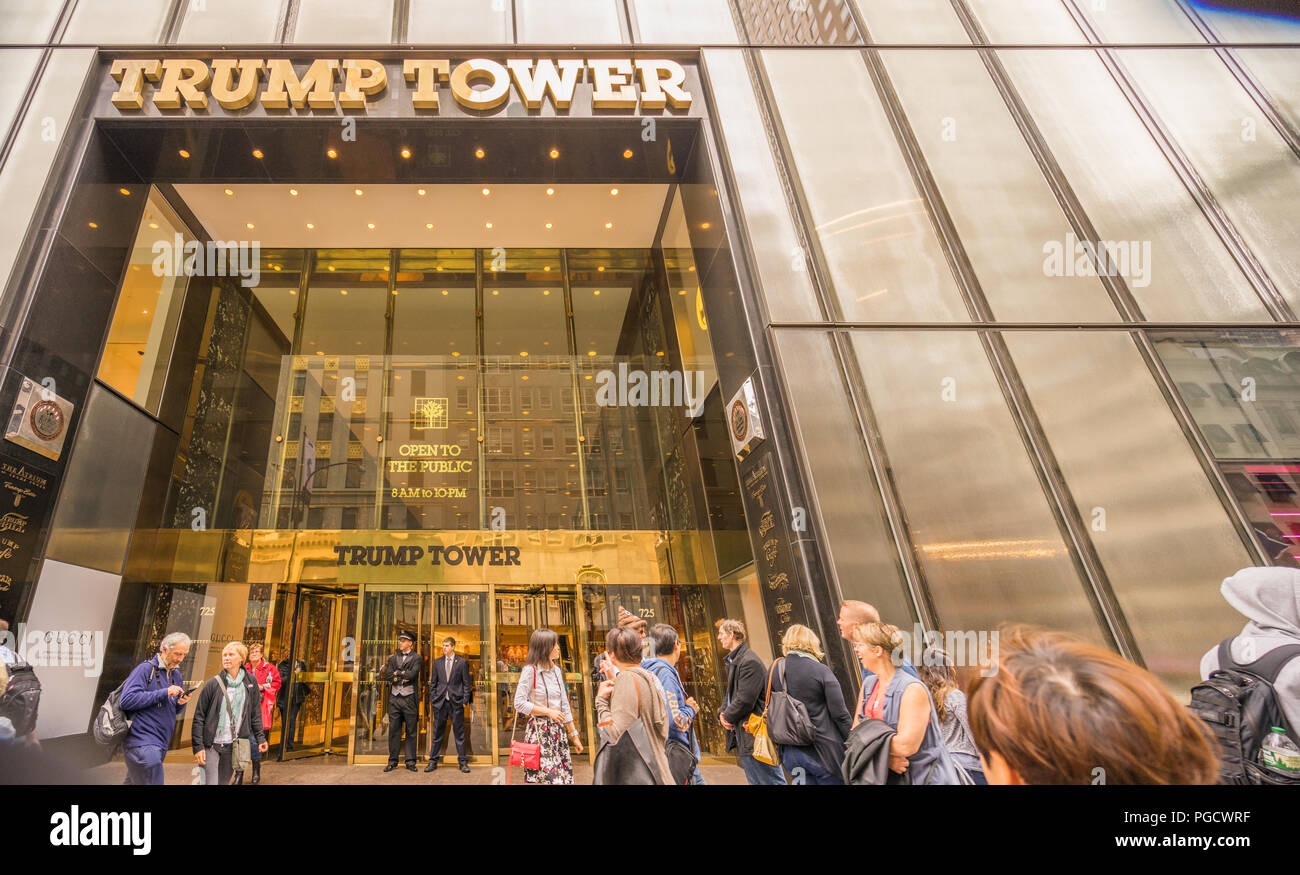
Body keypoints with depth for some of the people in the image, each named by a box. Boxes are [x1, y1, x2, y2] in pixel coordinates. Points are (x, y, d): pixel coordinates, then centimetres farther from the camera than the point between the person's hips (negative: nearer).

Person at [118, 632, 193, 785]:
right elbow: (126, 700, -20)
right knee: (153, 781, -9)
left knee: (132, 781, 17)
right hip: (142, 743, -7)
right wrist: (164, 693, -23)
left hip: (160, 744, 7)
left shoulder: (176, 675, 13)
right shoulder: (146, 669, -11)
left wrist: (181, 703, -3)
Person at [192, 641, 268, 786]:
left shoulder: (250, 682, 3)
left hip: (235, 747, 2)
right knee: (211, 782, -9)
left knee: (233, 782, 8)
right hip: (211, 747, -2)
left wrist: (260, 738, 5)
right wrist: (198, 746, -6)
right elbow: (199, 717, -1)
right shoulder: (213, 683, -4)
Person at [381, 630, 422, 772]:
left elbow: (412, 674, -15)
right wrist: (403, 678, -10)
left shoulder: (417, 658, 0)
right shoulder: (394, 658, 13)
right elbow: (387, 675, 1)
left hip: (409, 698, -3)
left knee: (411, 731, 2)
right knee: (394, 730, 6)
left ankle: (410, 762, 10)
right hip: (394, 698, 3)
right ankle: (393, 761, 17)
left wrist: (397, 672, -3)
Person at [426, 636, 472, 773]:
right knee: (437, 733, 9)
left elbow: (466, 684, 1)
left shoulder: (462, 662, -1)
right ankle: (433, 761, 21)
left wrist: (465, 701, -5)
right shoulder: (437, 662, 8)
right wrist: (432, 700, 4)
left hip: (456, 702, -2)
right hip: (440, 702, 2)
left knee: (459, 733, 4)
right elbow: (433, 683, 11)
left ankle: (463, 762, 12)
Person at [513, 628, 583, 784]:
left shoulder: (557, 670, 9)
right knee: (545, 777, -6)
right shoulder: (530, 670, -12)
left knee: (563, 776, 7)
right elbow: (519, 704, -15)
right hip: (539, 730, -6)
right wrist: (548, 711, -14)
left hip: (558, 730, 6)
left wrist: (574, 735, 14)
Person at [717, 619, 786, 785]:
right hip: (743, 737, 10)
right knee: (755, 780, 17)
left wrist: (727, 717, -8)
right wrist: (722, 712, 2)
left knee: (772, 780, -2)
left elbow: (745, 700, -22)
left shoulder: (750, 662, -19)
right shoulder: (732, 660, 14)